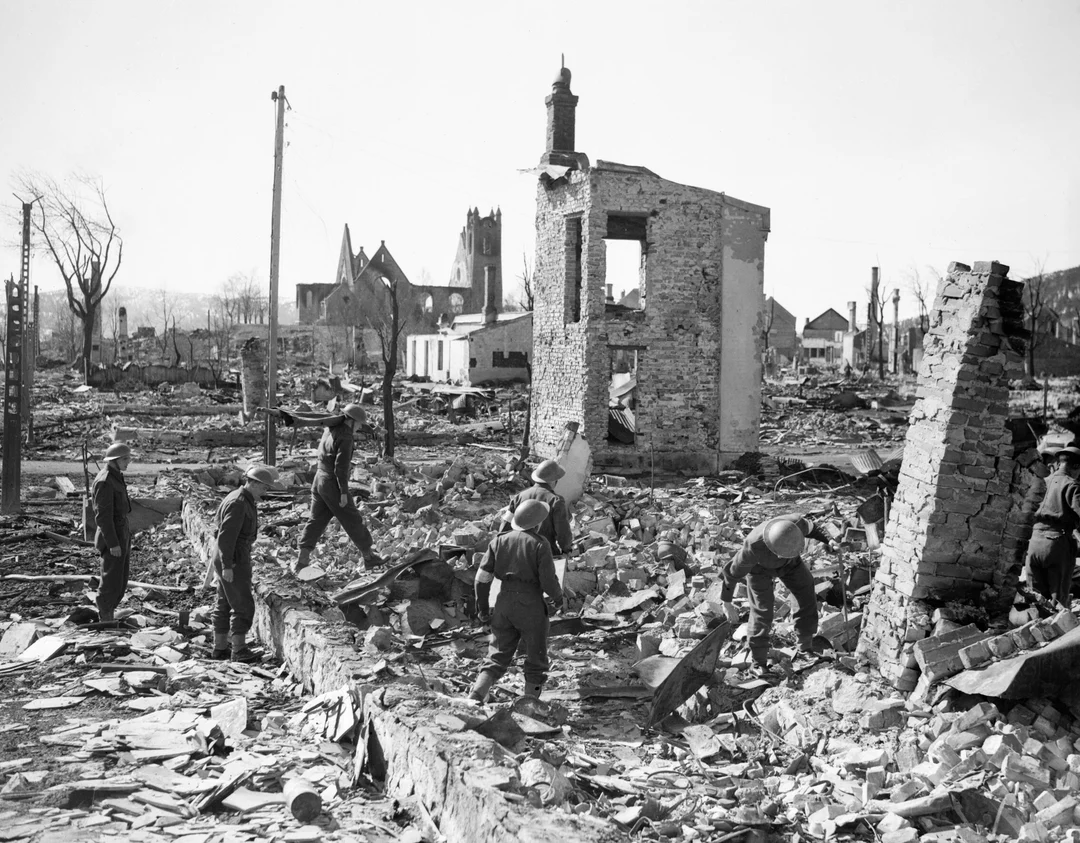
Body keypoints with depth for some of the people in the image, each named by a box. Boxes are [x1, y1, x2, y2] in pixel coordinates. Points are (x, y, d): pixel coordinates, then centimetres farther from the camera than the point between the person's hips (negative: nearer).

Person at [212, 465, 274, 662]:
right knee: (243, 606, -7)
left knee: (225, 605, 13)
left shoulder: (244, 501, 12)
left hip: (230, 559, 10)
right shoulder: (238, 503, -20)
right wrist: (227, 566, -25)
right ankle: (239, 650, -4)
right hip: (232, 561, -10)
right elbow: (226, 536, -24)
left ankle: (220, 648, 18)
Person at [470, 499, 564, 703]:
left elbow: (482, 577, 1)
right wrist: (558, 596, 8)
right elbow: (548, 581, -13)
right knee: (536, 662, 12)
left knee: (497, 658, 11)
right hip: (531, 607, -4)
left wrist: (482, 608, 10)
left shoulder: (499, 541, 3)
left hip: (504, 604, 4)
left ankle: (473, 698, -7)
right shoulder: (539, 544, -10)